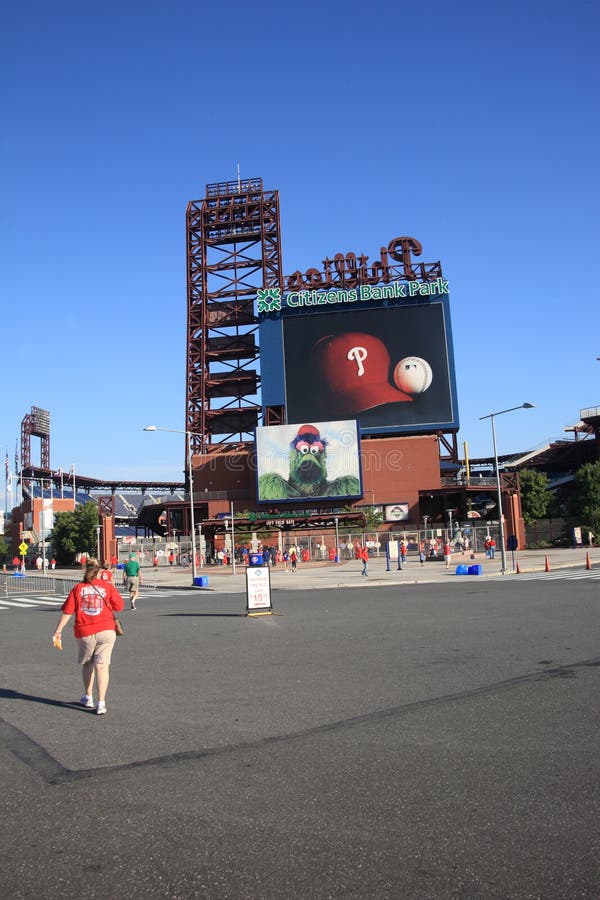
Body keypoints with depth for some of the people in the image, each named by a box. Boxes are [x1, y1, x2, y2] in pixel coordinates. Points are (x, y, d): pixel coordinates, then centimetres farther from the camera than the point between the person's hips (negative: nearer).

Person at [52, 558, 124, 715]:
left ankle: (88, 698, 30)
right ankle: (101, 703, -4)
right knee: (102, 666, 1)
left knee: (87, 664, 22)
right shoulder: (108, 586, -1)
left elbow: (67, 611, -1)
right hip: (106, 631, -1)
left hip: (84, 633, 1)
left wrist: (58, 631, 5)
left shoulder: (78, 588, 1)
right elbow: (119, 607, 3)